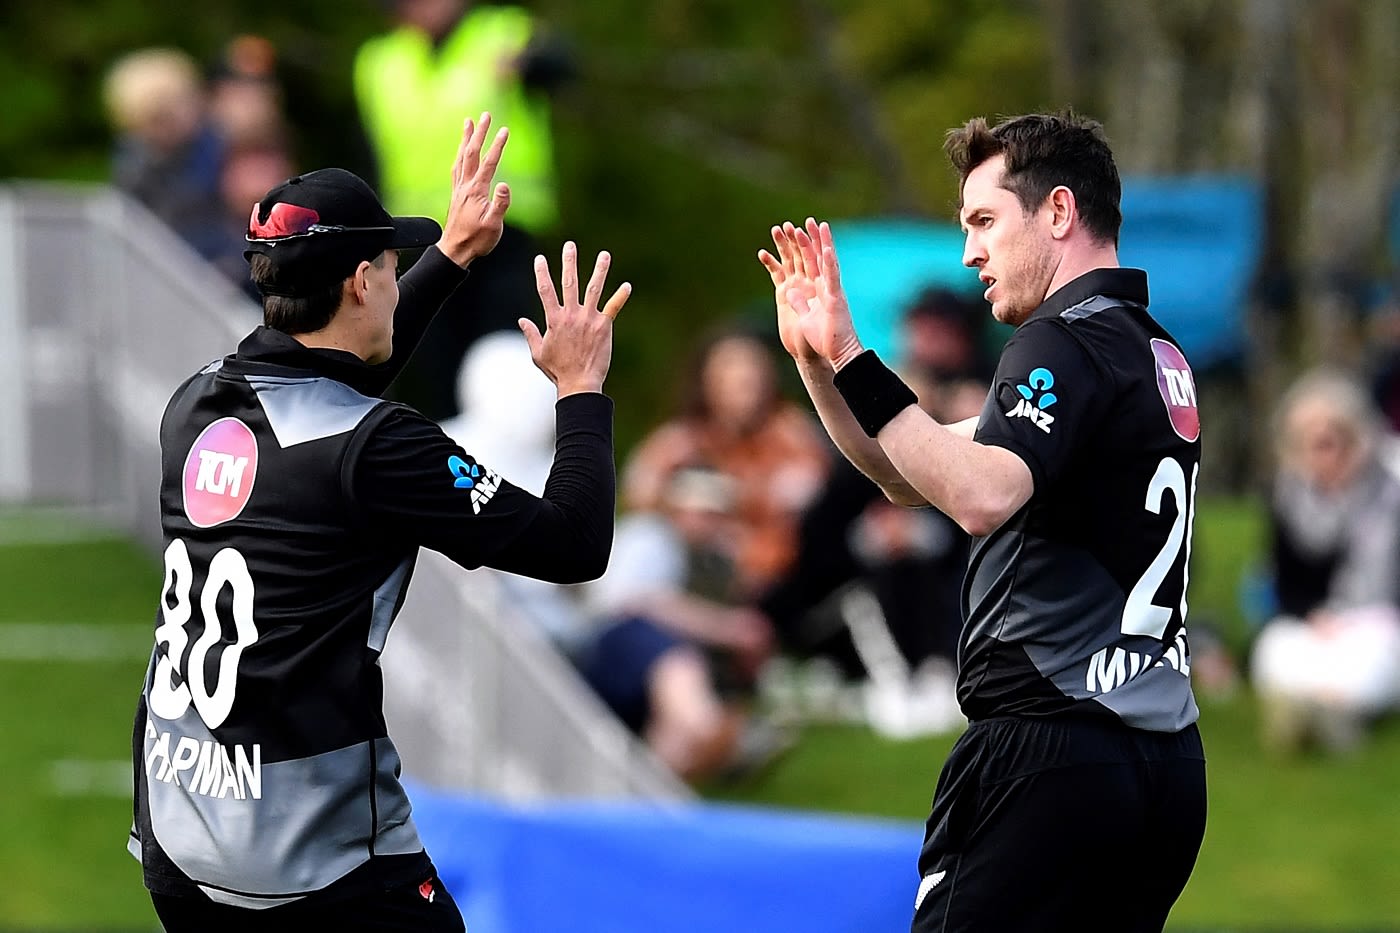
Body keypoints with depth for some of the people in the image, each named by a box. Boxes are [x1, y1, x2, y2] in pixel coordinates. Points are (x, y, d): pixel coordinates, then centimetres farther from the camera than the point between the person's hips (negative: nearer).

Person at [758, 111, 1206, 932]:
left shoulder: (1066, 341, -10)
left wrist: (857, 369, -26)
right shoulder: (1154, 351, 19)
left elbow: (980, 495, -30)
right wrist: (819, 359, 13)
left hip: (1054, 751, -9)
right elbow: (916, 477, 23)